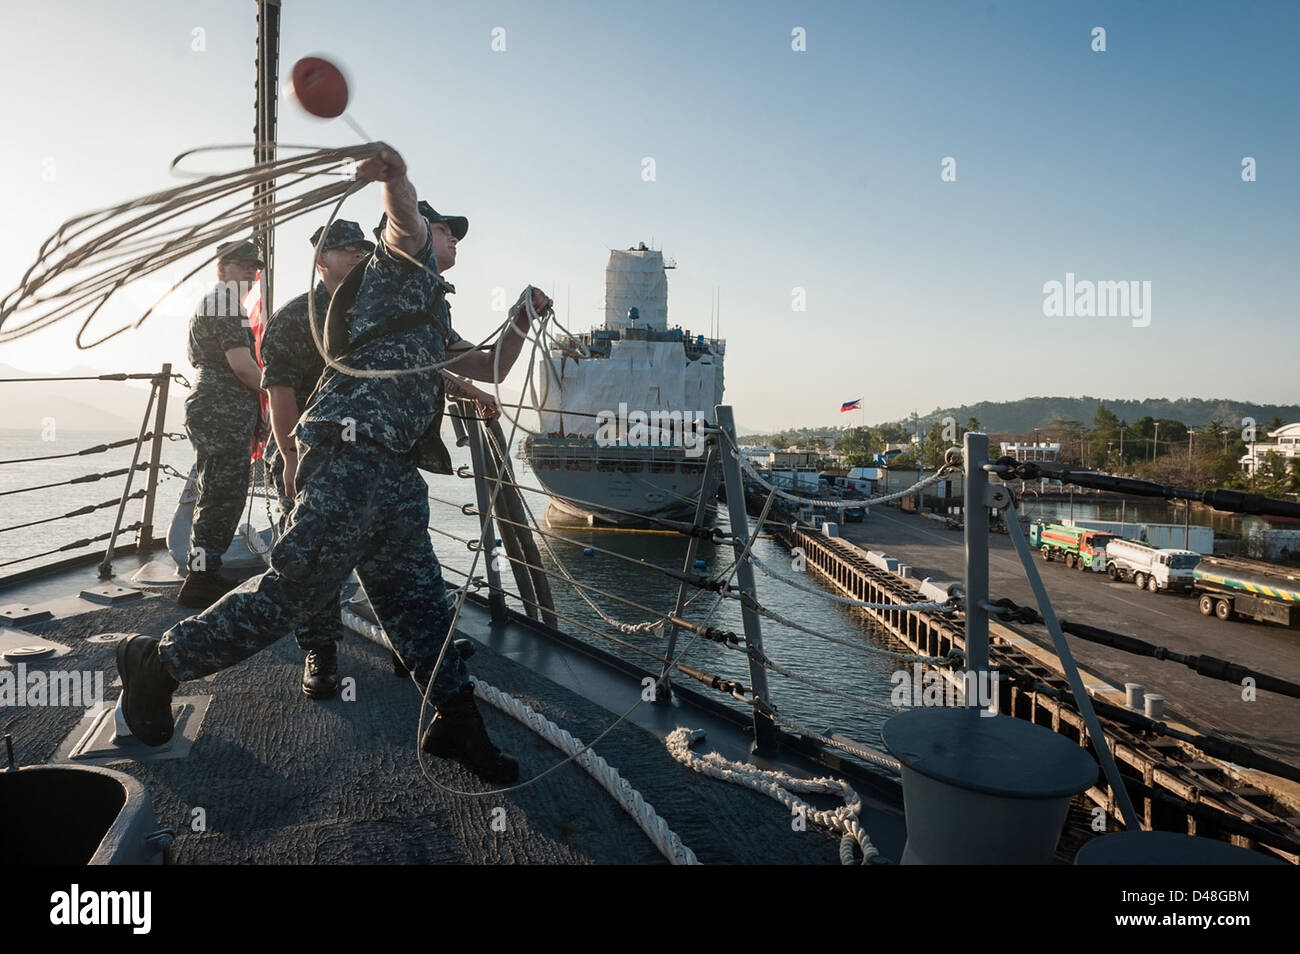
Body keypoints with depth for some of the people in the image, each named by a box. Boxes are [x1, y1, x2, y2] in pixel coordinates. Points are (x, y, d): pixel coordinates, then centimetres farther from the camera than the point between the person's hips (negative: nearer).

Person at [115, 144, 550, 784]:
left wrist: (522, 317, 21)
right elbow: (404, 217, -13)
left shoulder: (434, 318, 33)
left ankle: (456, 724, 13)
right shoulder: (402, 263, 10)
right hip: (351, 454, -9)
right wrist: (395, 174, -34)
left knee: (415, 598, 8)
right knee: (296, 588, -10)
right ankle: (157, 665, 7)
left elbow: (489, 367, 35)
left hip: (394, 471, 9)